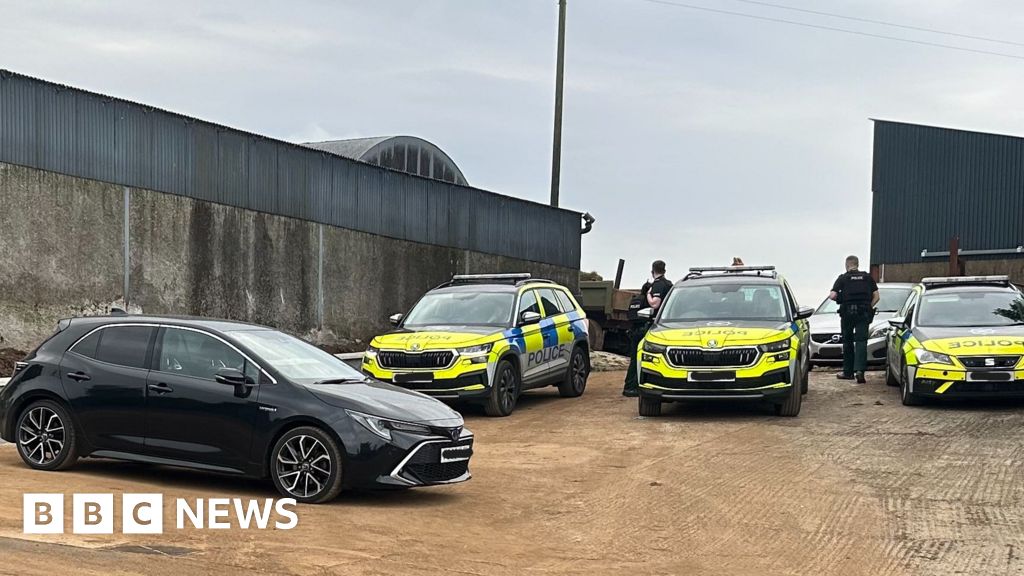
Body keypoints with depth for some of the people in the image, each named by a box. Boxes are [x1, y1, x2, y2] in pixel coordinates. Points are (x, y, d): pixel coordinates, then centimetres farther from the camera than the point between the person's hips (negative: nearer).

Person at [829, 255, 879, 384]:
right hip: (864, 314, 1)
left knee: (847, 342, 12)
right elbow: (876, 296, 7)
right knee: (861, 341, -3)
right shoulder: (867, 277, 9)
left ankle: (848, 372, 17)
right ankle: (859, 369, -22)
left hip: (847, 313, -1)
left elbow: (832, 296, -8)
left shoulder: (843, 278, 1)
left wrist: (835, 297, 14)